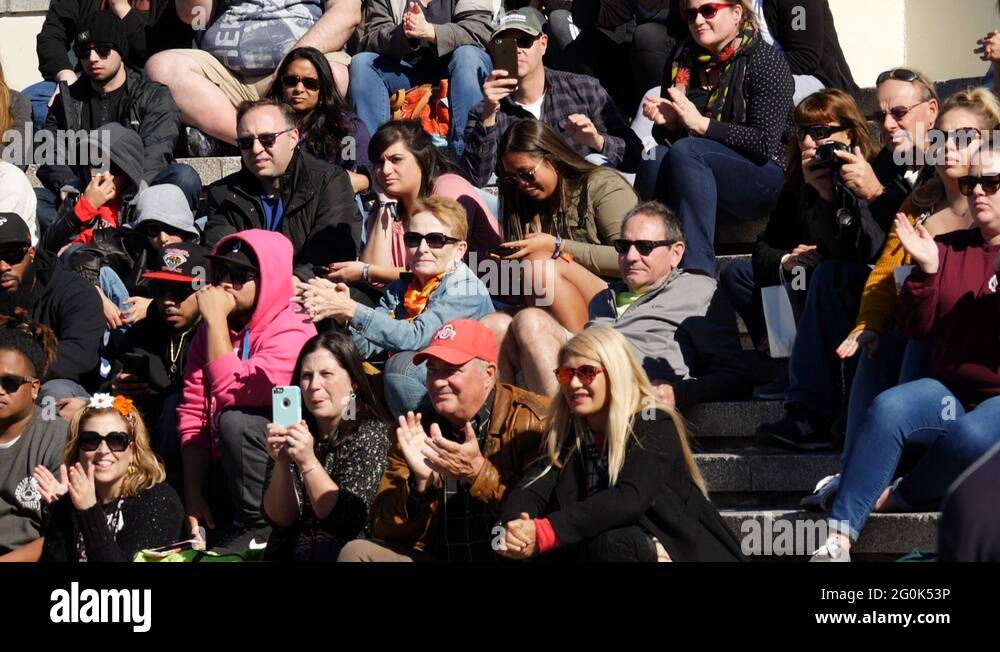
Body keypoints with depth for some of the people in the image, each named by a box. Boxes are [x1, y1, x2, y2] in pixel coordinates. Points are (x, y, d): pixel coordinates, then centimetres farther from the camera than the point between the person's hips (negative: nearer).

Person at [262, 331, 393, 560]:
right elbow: (281, 517, -1)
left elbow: (347, 520, -12)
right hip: (286, 554, 3)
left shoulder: (372, 433, -3)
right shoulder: (293, 430, 6)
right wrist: (281, 463, -17)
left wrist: (308, 462, -22)